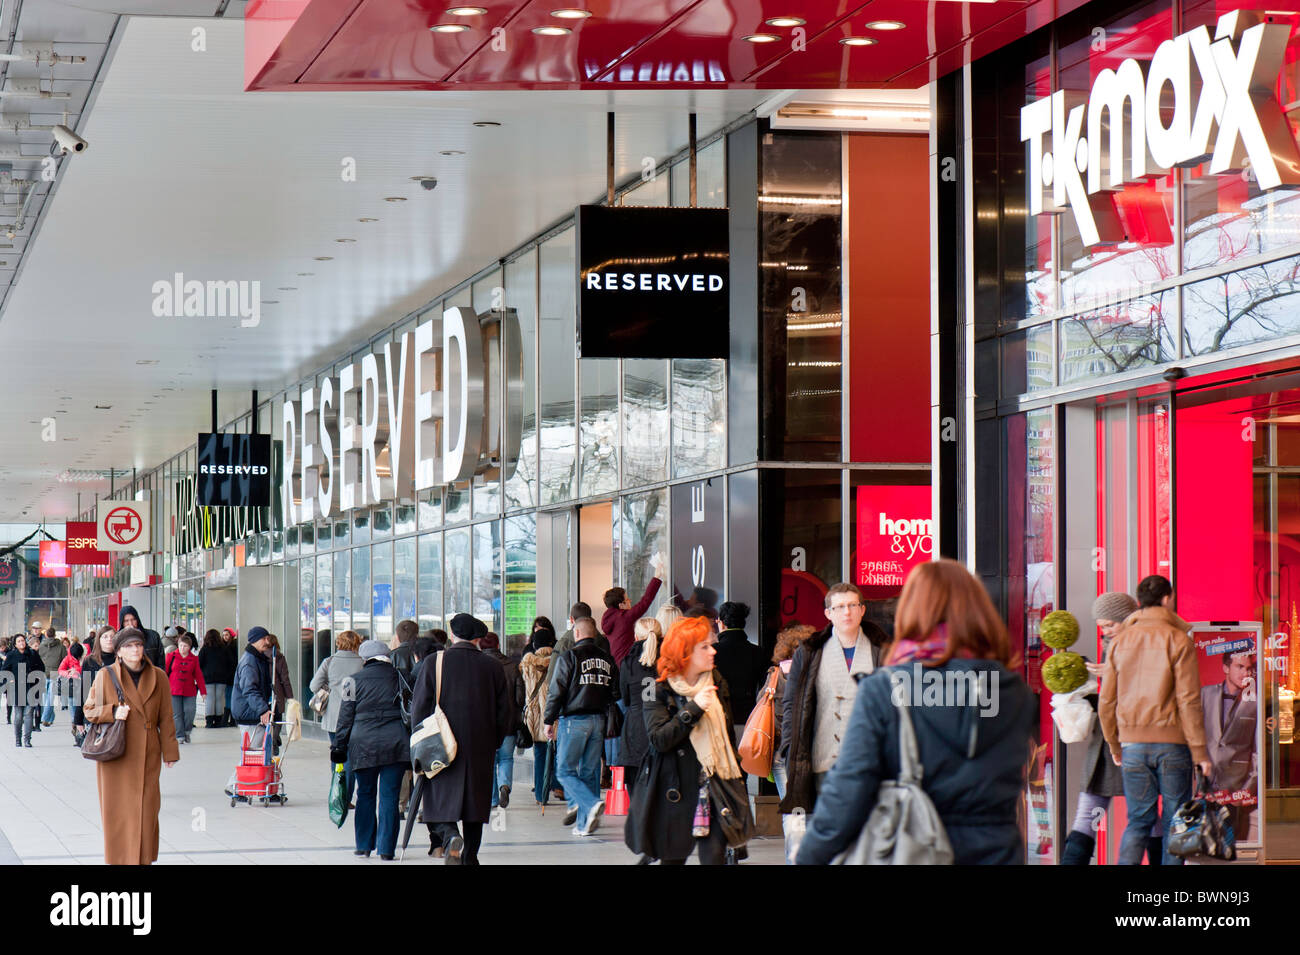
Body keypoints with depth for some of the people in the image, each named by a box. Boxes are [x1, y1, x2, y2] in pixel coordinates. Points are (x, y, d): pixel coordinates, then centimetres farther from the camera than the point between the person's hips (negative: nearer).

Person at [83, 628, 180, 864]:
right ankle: (119, 860, 10)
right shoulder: (106, 676, -2)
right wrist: (113, 712, -16)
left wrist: (170, 753, 5)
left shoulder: (158, 677, 3)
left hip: (147, 755, 1)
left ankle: (144, 859, 9)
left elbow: (165, 718, 7)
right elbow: (90, 710, 4)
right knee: (117, 808, 1)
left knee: (146, 809, 0)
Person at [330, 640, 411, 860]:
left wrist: (338, 746, 9)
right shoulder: (398, 677, 4)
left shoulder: (355, 680, 2)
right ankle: (386, 848, 0)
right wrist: (411, 742, 16)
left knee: (365, 794, 13)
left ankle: (364, 845, 16)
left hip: (363, 743, 0)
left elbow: (346, 717, 3)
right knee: (389, 796, 2)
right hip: (396, 742, 0)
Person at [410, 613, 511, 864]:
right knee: (475, 803, 12)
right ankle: (470, 857, 14)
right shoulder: (492, 666, 3)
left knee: (438, 803, 1)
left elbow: (419, 707, -4)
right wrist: (493, 743, 16)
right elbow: (504, 710, 6)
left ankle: (449, 837, -26)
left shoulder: (434, 663, -4)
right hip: (481, 750, 2)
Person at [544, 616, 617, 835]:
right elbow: (615, 693, 11)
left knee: (565, 770, 1)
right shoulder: (607, 659, 10)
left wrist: (549, 721, 0)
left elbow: (556, 692, -7)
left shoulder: (568, 657, -6)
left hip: (574, 720, -5)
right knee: (590, 771, 9)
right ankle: (585, 823, 6)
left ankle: (591, 804, -21)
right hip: (598, 722, 5)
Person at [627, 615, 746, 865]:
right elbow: (658, 739, -17)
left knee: (714, 855, -9)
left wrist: (734, 777, 17)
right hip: (675, 787, -3)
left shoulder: (717, 683, 9)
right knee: (673, 857, 5)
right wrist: (693, 709, -21)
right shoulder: (660, 690, -5)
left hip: (712, 787, 3)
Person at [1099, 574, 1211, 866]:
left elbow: (1106, 701, 8)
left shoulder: (1120, 641, 6)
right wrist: (1200, 752, -5)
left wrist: (1115, 746, 19)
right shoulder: (1178, 640, -6)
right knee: (1175, 821, 6)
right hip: (1172, 743, -3)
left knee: (1138, 820, 9)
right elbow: (1189, 701, -9)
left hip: (1132, 743, 3)